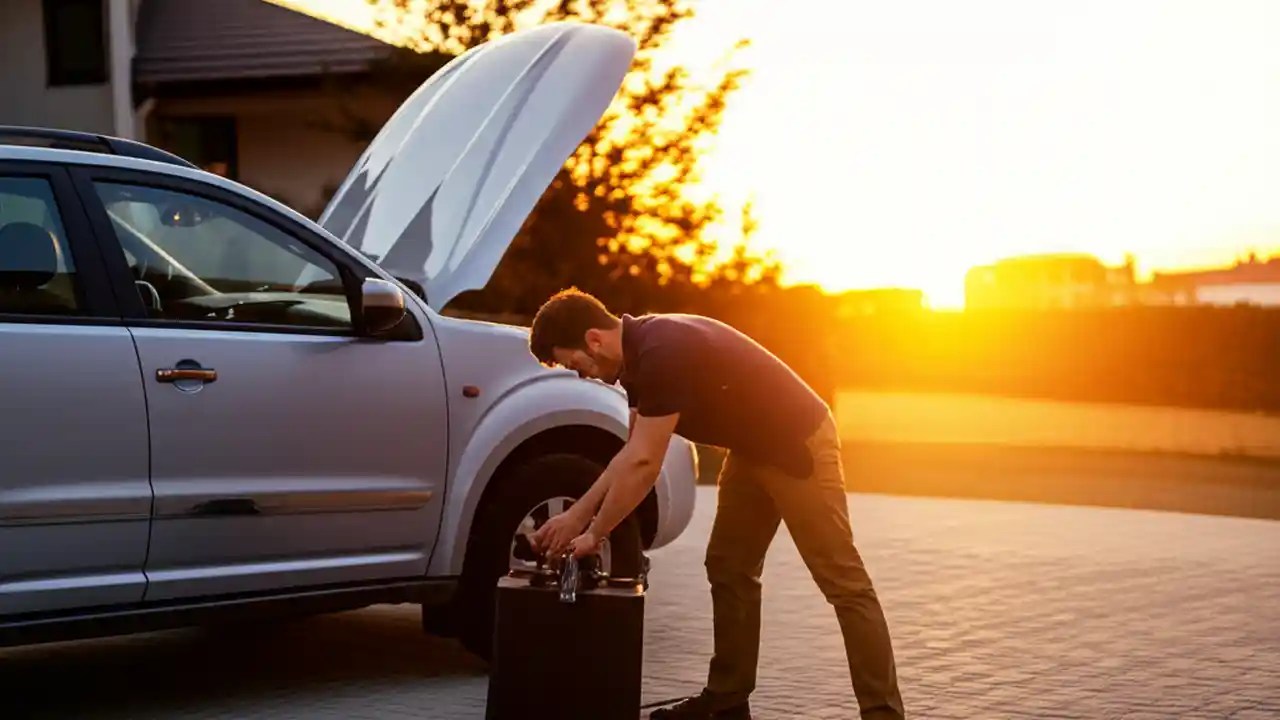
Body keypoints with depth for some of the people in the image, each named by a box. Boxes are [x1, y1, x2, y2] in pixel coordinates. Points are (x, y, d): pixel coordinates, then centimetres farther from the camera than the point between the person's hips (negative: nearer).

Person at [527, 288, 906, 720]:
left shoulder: (663, 353, -27)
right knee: (728, 569, 12)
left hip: (799, 444, -10)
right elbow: (632, 452, 13)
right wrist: (576, 514, 11)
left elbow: (643, 465, -25)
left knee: (842, 582, -9)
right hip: (754, 448, 10)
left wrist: (594, 534, -14)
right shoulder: (640, 352, 3)